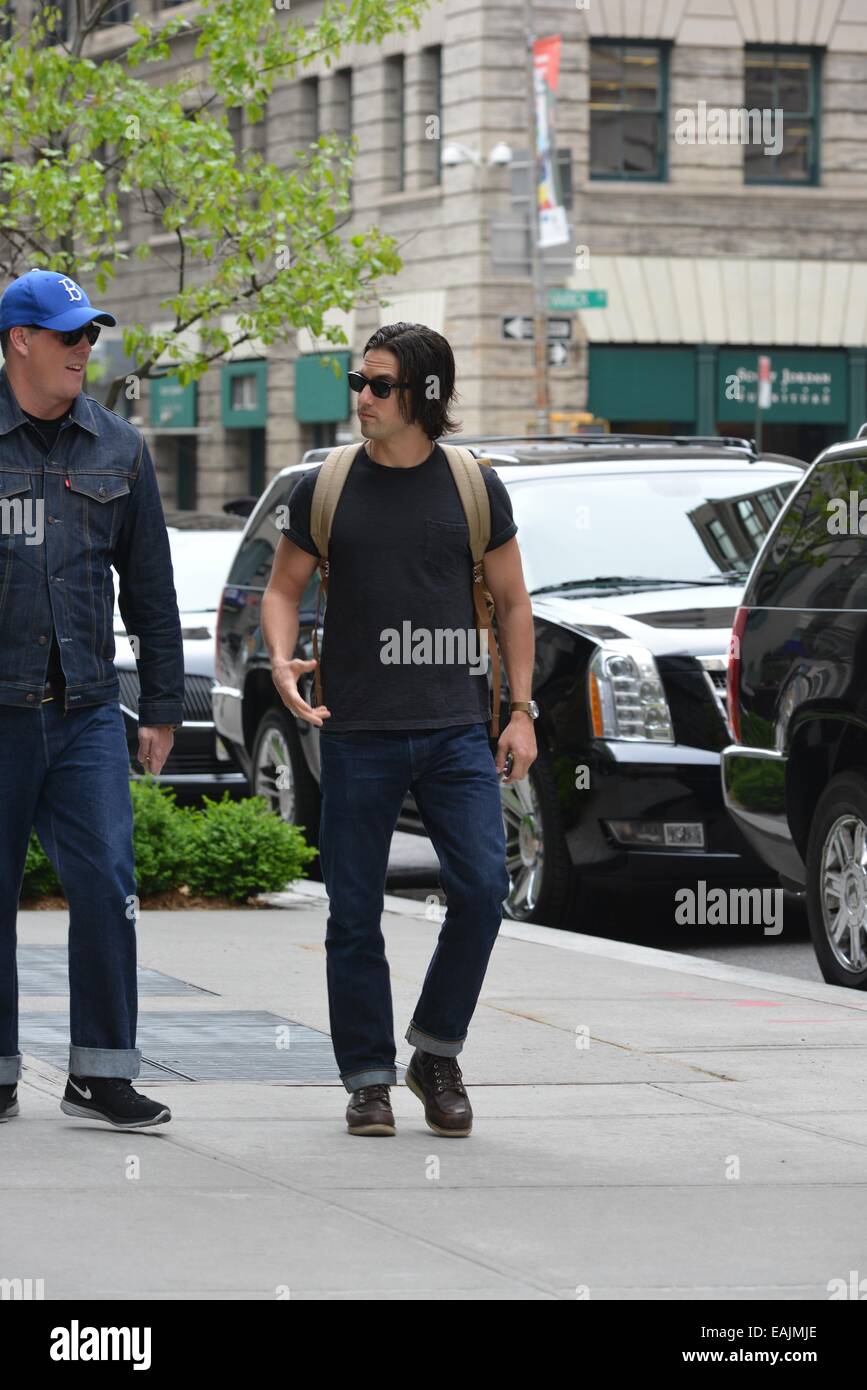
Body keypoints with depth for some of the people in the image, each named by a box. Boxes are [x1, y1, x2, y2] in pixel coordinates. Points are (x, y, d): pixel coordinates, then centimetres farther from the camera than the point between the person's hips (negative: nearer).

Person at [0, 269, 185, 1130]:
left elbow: (151, 589, 15)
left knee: (105, 886, -5)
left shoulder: (118, 449, 10)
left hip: (86, 710, 2)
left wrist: (162, 706, 12)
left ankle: (101, 1073, 1)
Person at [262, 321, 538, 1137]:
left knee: (482, 887, -11)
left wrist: (521, 711, 5)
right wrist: (281, 663, -9)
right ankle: (368, 1078, 12)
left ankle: (436, 1053, 7)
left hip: (456, 729, 0)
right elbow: (283, 588, 12)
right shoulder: (323, 490, 4)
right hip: (357, 733, 0)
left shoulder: (474, 488, 5)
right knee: (355, 912, 2)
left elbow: (512, 602, 11)